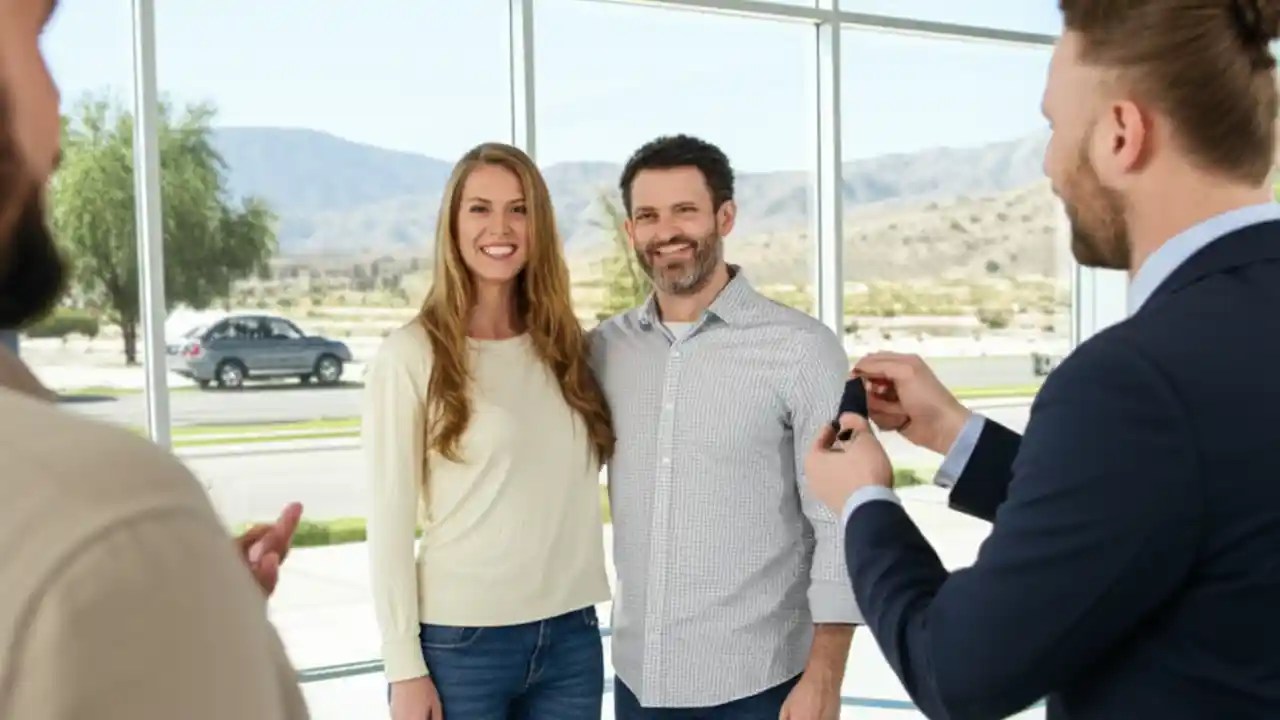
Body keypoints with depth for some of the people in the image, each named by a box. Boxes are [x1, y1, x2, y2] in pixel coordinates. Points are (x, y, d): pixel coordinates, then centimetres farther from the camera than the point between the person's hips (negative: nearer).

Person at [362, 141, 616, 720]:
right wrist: (405, 667, -9)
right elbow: (390, 522, -8)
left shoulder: (567, 346, 7)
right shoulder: (411, 356, -8)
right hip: (459, 640, -4)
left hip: (571, 634, 4)